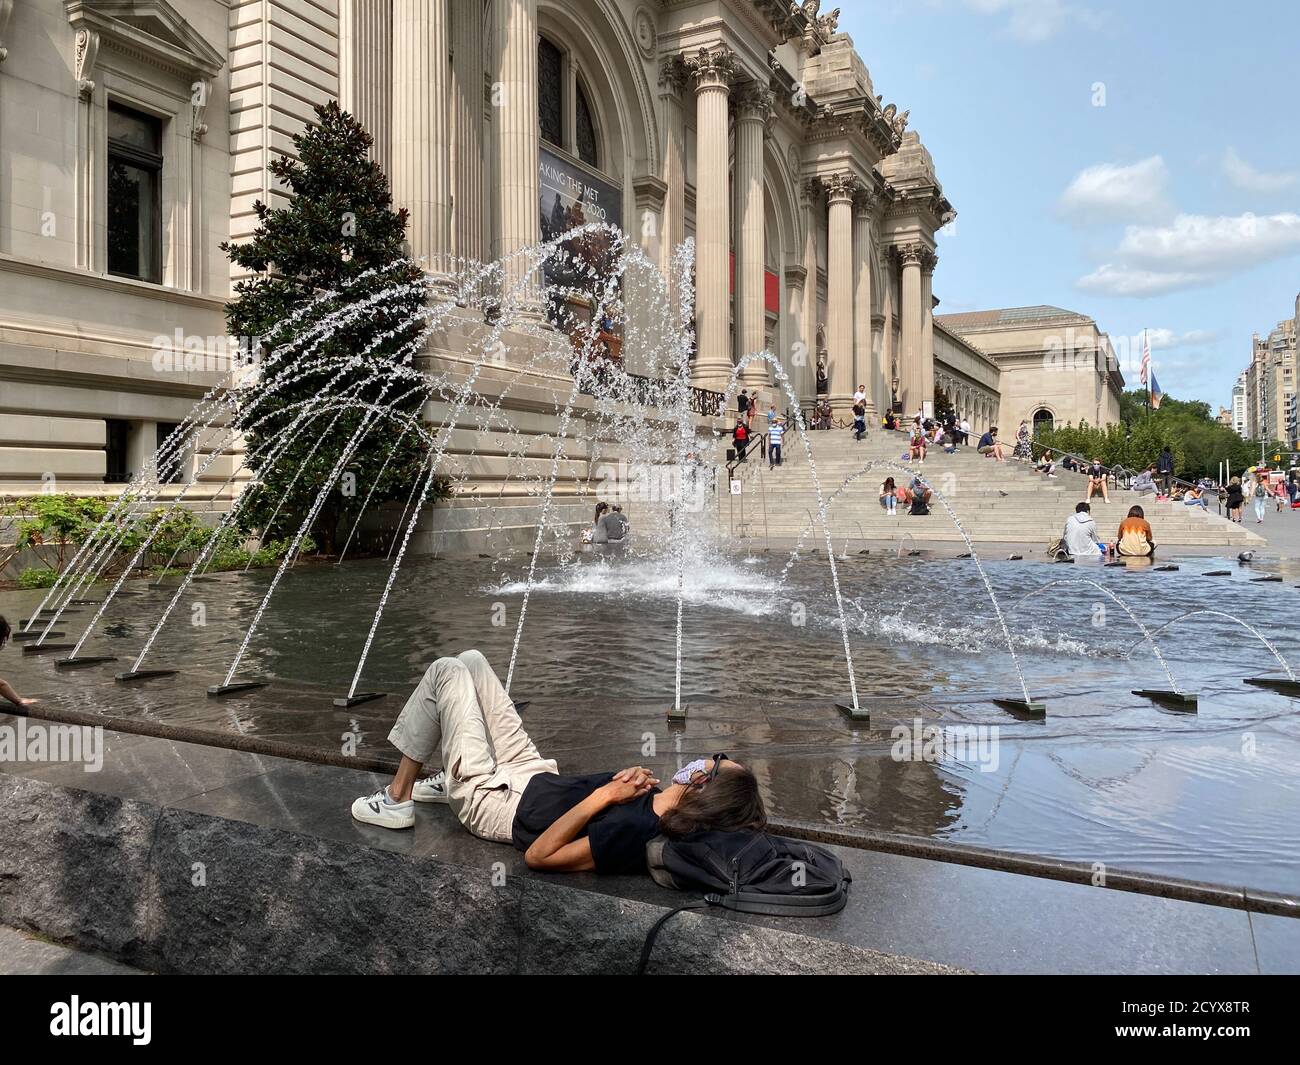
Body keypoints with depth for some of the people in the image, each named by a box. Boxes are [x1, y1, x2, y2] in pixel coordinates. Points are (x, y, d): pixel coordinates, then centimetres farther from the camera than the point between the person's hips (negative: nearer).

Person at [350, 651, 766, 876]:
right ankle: (449, 779, 30)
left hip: (493, 801, -7)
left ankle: (397, 798, 14)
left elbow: (537, 856, -33)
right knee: (470, 660, 12)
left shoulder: (631, 829, -38)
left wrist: (604, 795, -32)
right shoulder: (660, 803, -14)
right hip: (535, 776, 7)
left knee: (445, 671, -2)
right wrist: (636, 776, -15)